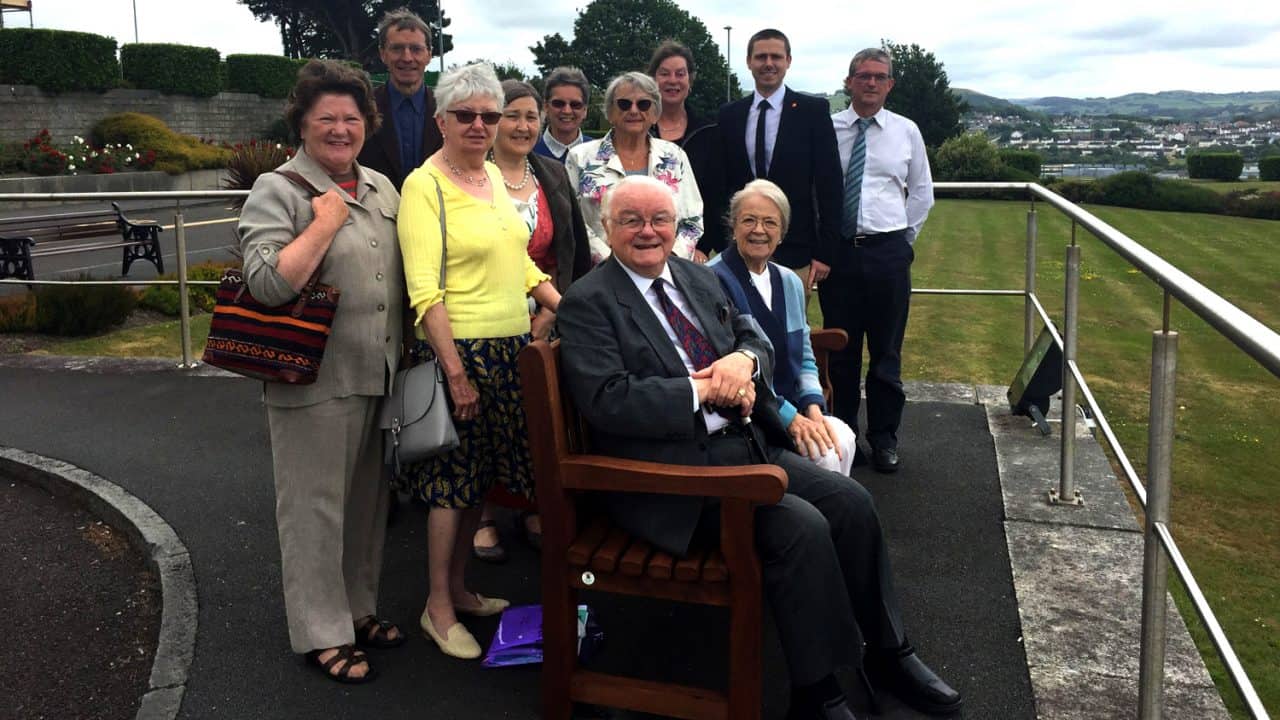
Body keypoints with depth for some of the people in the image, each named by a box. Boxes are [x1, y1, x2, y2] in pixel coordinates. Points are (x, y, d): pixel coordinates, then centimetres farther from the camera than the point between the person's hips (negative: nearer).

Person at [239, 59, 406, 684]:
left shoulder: (381, 188, 12)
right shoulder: (278, 191, -8)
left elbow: (402, 273, 22)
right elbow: (268, 284, -21)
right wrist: (326, 222, -18)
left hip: (381, 376, 7)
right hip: (315, 382, -7)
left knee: (367, 499, 17)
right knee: (315, 507, 3)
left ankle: (359, 608, 34)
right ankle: (322, 634, 17)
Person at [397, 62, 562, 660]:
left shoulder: (493, 176, 12)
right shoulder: (424, 186, -11)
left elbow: (520, 262, 20)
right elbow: (425, 291, -17)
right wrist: (456, 371, -20)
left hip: (510, 347, 7)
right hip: (459, 349, -7)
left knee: (479, 475, 15)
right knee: (453, 477, 1)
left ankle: (460, 588, 30)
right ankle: (438, 606, 16)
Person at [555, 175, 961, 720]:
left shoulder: (697, 277, 14)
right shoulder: (587, 303, -8)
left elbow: (754, 337, 17)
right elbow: (607, 400, -19)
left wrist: (743, 359, -8)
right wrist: (703, 390, -19)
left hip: (748, 444, 8)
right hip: (674, 469, -7)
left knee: (851, 501, -4)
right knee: (802, 527, -23)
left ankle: (888, 653, 16)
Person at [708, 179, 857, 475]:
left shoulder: (790, 283, 14)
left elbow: (804, 358, 16)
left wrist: (813, 407, -5)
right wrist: (789, 417, -18)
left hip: (791, 407, 6)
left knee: (841, 438, -22)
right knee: (824, 452, -25)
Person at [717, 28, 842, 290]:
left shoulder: (813, 110, 0)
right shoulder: (729, 114, 9)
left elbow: (828, 183, -2)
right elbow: (723, 182, 12)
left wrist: (824, 252, -6)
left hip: (794, 251, -2)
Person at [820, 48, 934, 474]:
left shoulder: (906, 132, 5)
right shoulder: (826, 130, 1)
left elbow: (922, 193, 13)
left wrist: (904, 240, 9)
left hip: (888, 251, 0)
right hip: (837, 249, 0)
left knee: (887, 351, 6)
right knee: (840, 349, 9)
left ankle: (884, 439, 18)